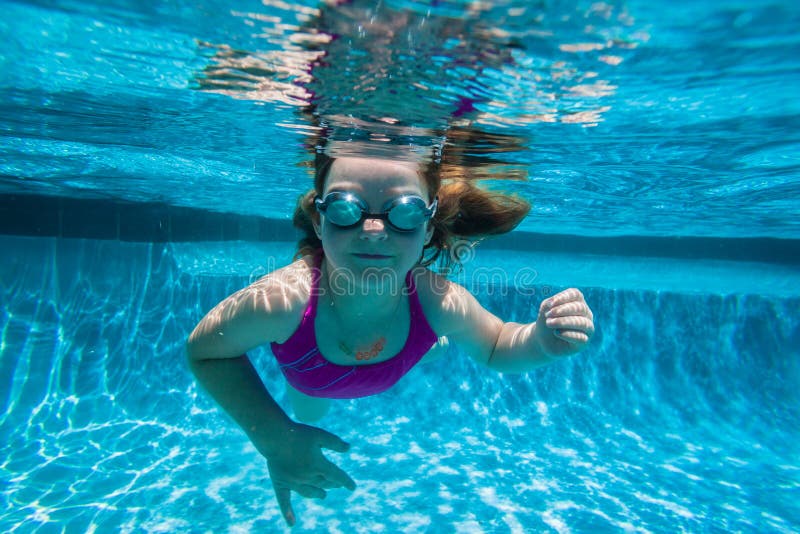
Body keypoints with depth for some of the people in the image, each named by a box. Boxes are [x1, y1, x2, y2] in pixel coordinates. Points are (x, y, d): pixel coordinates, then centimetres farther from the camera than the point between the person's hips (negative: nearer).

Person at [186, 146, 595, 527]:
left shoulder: (438, 302, -42)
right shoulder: (282, 300, -48)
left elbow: (493, 347, -19)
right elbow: (204, 349, -27)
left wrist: (542, 342, -41)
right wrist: (274, 437, -36)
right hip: (309, 374, 0)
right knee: (306, 412, 36)